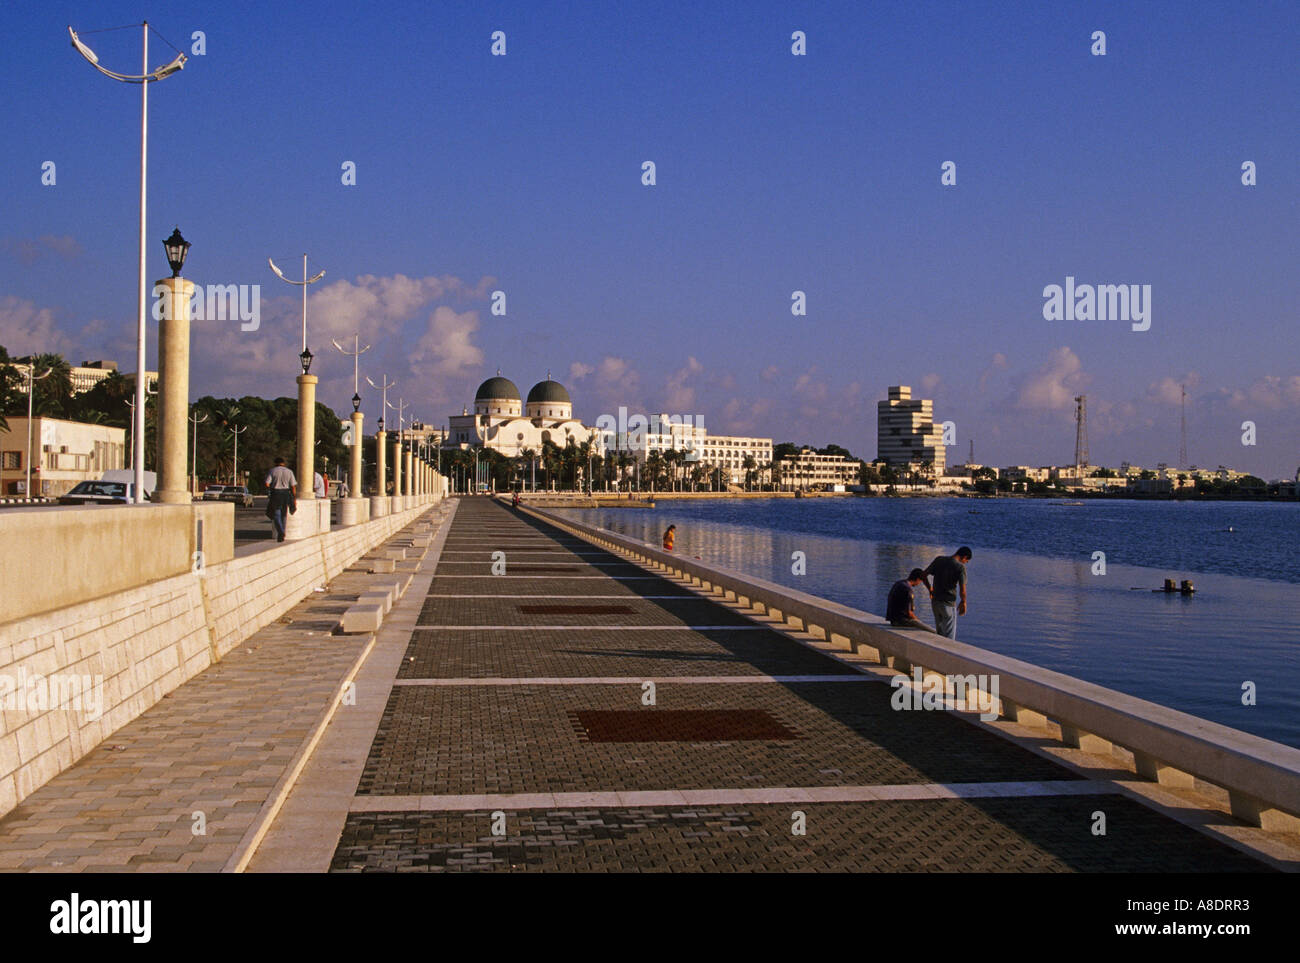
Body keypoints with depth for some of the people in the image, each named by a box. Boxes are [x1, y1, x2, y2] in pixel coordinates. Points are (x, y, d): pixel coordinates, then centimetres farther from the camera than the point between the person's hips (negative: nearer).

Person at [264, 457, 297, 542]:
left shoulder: (272, 471, 0)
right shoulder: (289, 472, 6)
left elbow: (267, 483, -10)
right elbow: (293, 486, -1)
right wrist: (294, 499, 1)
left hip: (275, 494, -2)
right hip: (286, 494, 3)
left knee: (276, 515, 0)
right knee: (283, 515, 13)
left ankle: (281, 532, -22)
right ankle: (281, 536, 15)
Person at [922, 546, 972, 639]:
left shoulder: (939, 559, 2)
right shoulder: (960, 567, -13)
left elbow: (923, 574, 5)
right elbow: (962, 589, -16)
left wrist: (930, 589, 18)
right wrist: (963, 603, 1)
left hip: (935, 601, 6)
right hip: (948, 603, -6)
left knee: (940, 632, 18)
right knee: (949, 635, 3)